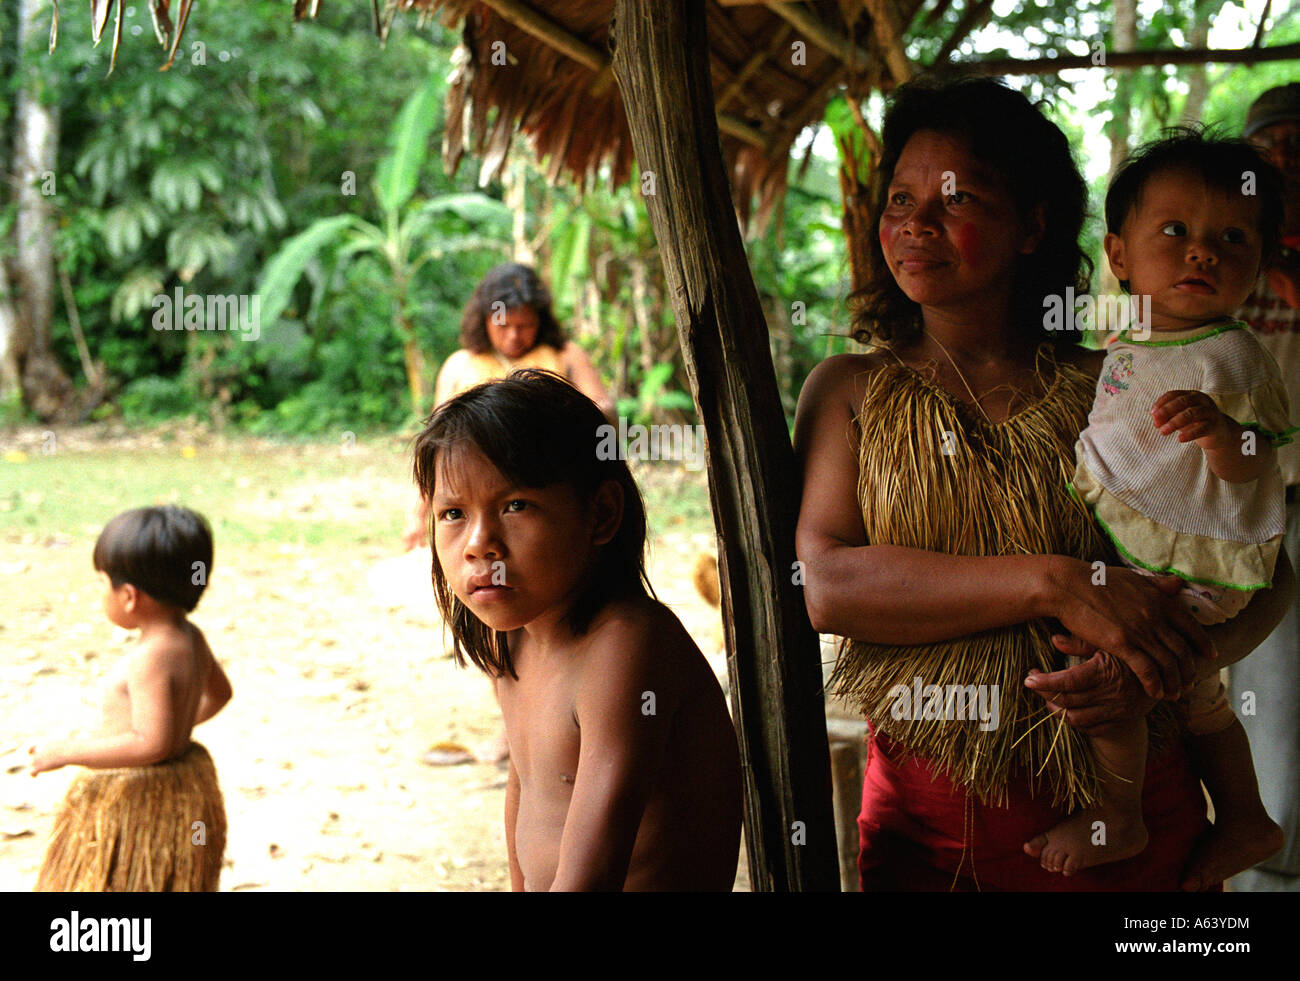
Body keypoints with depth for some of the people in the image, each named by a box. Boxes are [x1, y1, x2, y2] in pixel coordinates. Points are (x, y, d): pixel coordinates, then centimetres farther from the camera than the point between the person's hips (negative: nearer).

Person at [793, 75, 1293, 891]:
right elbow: (824, 584, -13)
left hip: (1134, 818, 1)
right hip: (929, 827, 0)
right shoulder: (850, 391, 2)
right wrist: (1054, 586, -22)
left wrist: (1175, 664, -17)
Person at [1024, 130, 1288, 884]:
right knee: (1193, 687, 22)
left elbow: (1251, 471, -20)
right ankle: (1245, 821, 40)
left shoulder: (1232, 357, -15)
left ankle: (1119, 817, -5)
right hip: (1132, 554, 9)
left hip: (1188, 568, -9)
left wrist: (1219, 429, -37)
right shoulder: (1130, 350, 9)